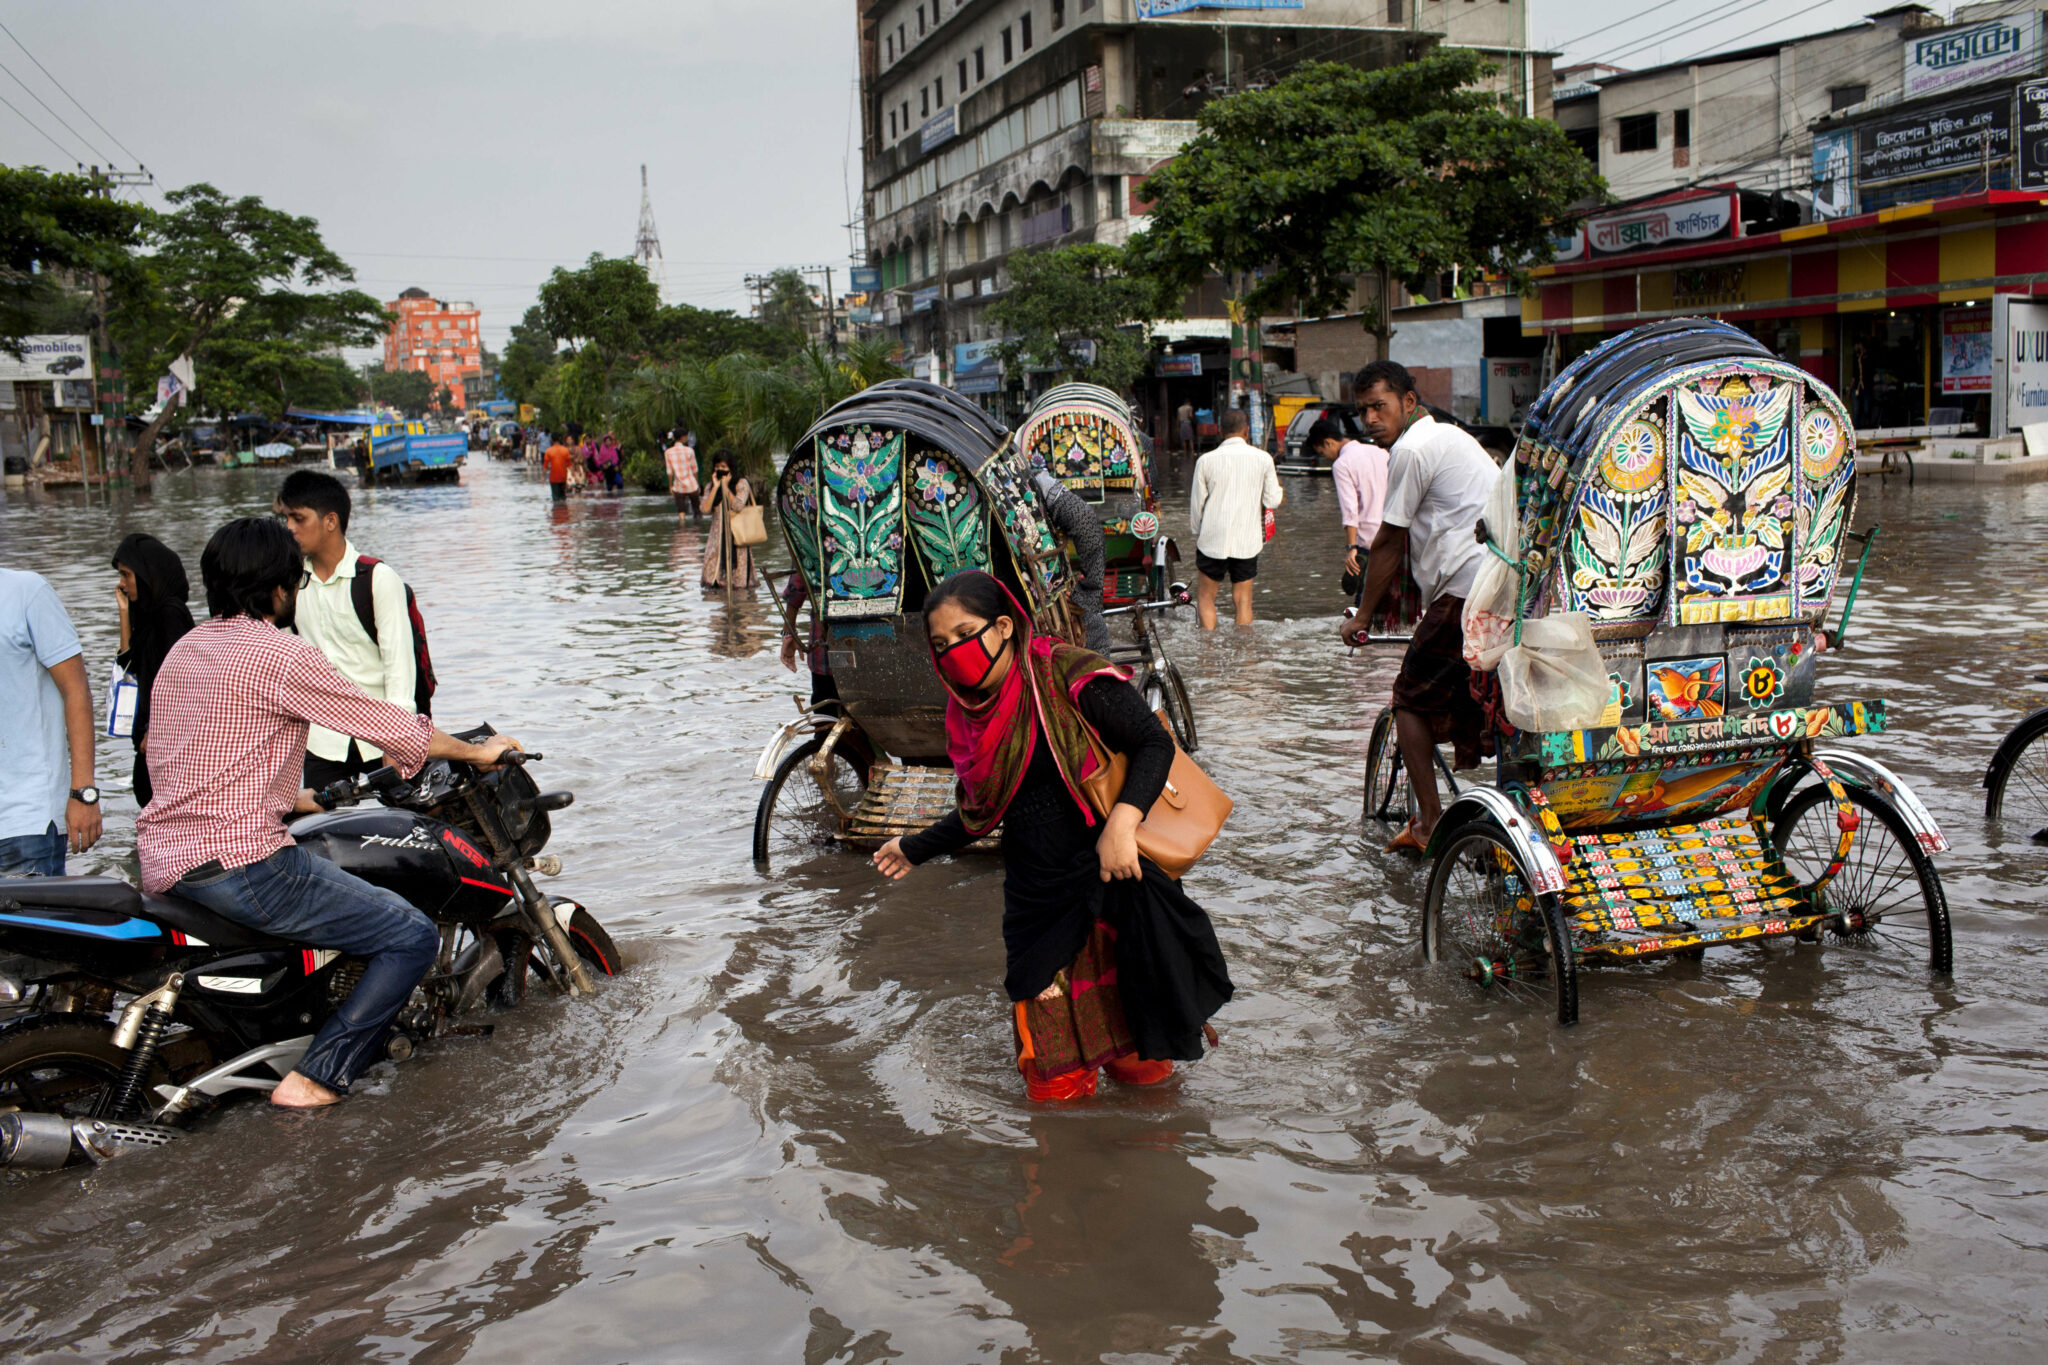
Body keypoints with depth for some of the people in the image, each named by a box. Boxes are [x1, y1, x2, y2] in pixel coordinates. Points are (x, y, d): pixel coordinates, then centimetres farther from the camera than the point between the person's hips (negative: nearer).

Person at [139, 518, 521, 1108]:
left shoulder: (183, 650, 16)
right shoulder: (278, 653, -12)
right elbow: (384, 724, -6)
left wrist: (288, 797, 37)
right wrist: (477, 751, 8)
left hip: (163, 860, 10)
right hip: (238, 861, -10)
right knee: (412, 937, -7)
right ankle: (314, 1081, -10)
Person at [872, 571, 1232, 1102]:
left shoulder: (1068, 676, -12)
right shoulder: (967, 714, 7)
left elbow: (1155, 743, -15)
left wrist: (1121, 823, -29)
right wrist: (914, 849, 31)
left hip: (1113, 878, -5)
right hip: (1037, 899, 5)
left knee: (1140, 1068, 3)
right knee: (1055, 1086, 7)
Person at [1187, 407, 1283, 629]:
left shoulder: (1206, 461, -5)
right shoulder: (1262, 459, -4)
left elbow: (1197, 505, 1)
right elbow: (1272, 501, 2)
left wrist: (1197, 532, 16)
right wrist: (1278, 486, 23)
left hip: (1213, 541, -1)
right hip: (1247, 542, 1)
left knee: (1205, 597, 10)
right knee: (1243, 600, 9)